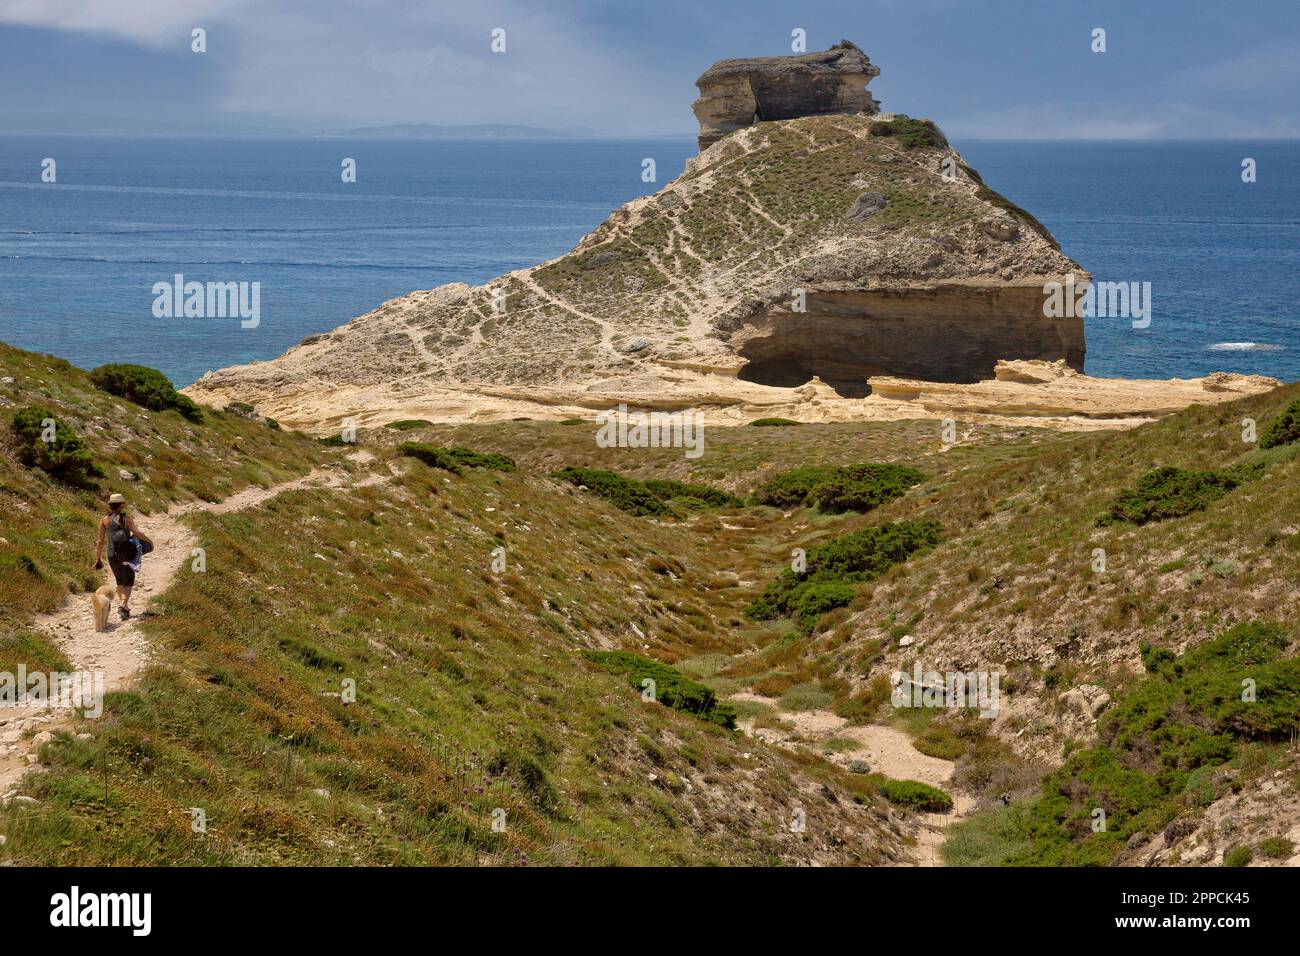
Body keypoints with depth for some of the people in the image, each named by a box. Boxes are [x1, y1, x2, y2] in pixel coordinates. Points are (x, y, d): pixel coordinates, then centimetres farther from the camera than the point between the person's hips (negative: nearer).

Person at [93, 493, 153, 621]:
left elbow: (101, 541, 1)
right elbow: (136, 532, -19)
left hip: (113, 556, 3)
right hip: (127, 556, -3)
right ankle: (123, 606, -18)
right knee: (128, 583, 3)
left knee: (120, 582, 21)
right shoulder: (127, 518, -7)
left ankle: (124, 607, 30)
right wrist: (149, 541, -4)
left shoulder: (104, 520, 0)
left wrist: (98, 559, 8)